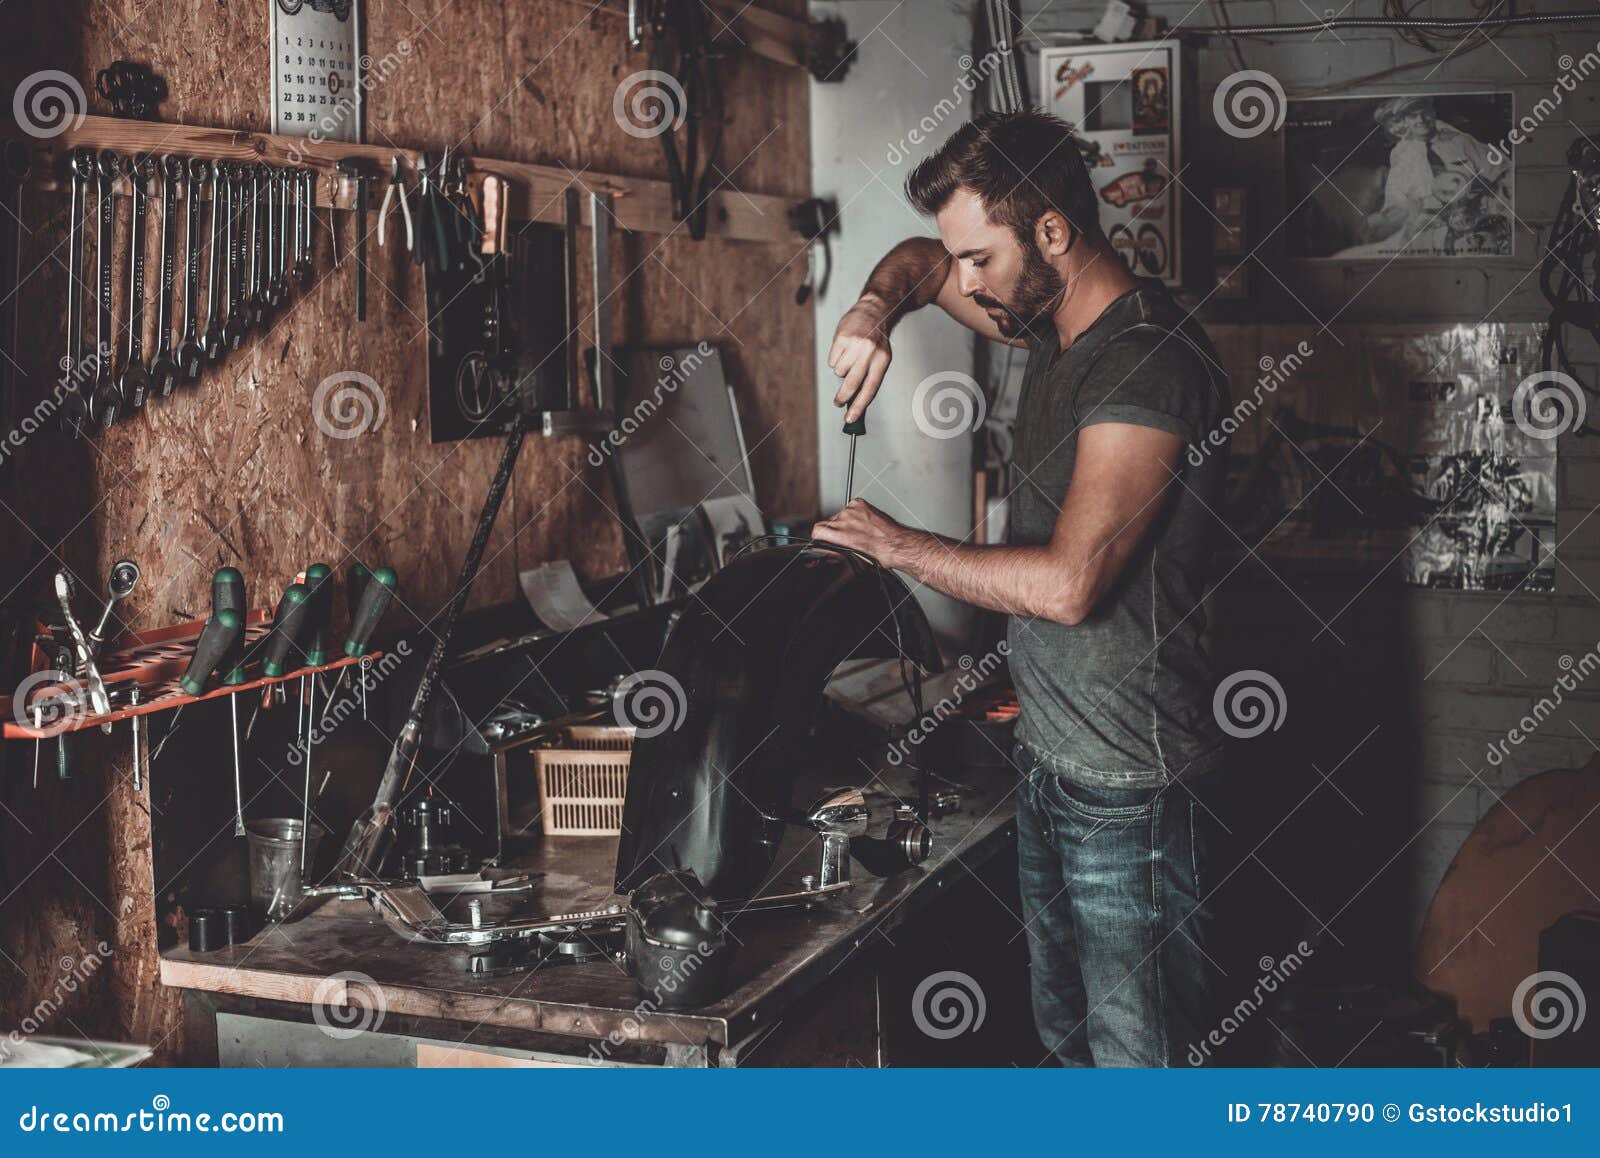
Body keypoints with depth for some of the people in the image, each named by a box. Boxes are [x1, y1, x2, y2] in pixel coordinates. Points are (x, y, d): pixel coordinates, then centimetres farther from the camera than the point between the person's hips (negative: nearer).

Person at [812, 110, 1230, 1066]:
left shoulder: (1147, 360, -20)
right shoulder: (1053, 325, 9)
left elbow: (1068, 583, -27)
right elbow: (919, 262, 26)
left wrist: (899, 546, -14)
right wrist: (878, 307, 2)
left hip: (1131, 791, -10)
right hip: (1052, 763, 10)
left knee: (1139, 1055, -3)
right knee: (1067, 1037, 19)